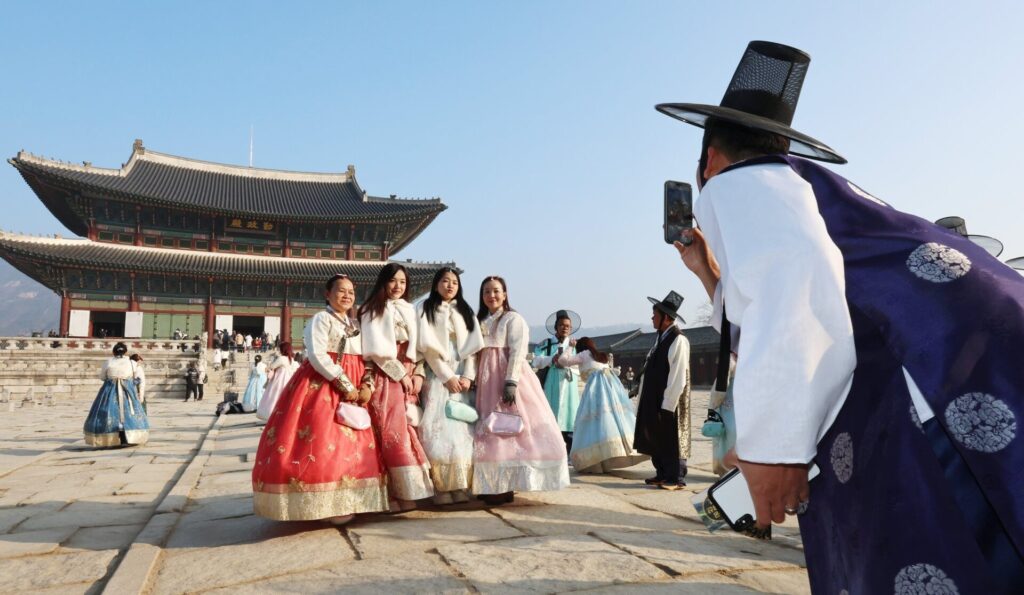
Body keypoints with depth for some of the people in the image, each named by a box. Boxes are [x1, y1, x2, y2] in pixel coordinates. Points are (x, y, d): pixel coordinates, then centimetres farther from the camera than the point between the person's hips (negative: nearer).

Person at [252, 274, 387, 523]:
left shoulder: (355, 324, 18)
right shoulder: (320, 319, -3)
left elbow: (366, 358, 13)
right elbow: (318, 356, -16)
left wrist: (366, 385, -6)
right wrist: (345, 385, -19)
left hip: (354, 388, 8)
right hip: (322, 385, -8)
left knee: (352, 443, 8)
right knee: (323, 441, -11)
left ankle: (344, 500, 17)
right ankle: (326, 504, -5)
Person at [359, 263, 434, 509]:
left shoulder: (409, 311, 20)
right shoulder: (373, 310, 2)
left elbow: (418, 346, 15)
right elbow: (377, 349, -8)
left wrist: (418, 374, 0)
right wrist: (401, 374, -10)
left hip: (408, 378, 6)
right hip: (385, 378, -6)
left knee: (408, 431, 1)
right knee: (393, 434, -11)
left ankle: (403, 491, 6)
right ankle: (404, 492, -11)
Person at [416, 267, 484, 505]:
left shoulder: (466, 312, 17)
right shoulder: (425, 310, 6)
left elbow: (473, 346, 8)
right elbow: (428, 346, -4)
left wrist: (468, 376, -6)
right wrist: (447, 376, -11)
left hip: (462, 377, 3)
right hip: (437, 377, -3)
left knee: (463, 431, -3)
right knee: (440, 430, -10)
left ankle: (461, 486, 1)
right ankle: (442, 487, -7)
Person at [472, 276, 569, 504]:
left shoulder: (513, 319, 0)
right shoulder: (479, 322, 19)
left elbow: (517, 352, -11)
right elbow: (475, 354, 14)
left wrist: (511, 382, -21)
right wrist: (472, 379, 3)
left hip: (508, 377, -6)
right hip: (486, 381, 6)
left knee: (510, 429, -8)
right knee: (489, 433, 4)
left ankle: (506, 486, -5)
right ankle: (494, 485, 9)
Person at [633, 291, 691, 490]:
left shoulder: (678, 340, -16)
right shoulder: (661, 338, 11)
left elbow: (678, 377, -19)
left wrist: (667, 405, -19)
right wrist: (644, 400, 12)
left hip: (669, 402, -9)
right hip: (653, 400, 9)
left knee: (671, 440, 2)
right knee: (655, 438, 14)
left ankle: (675, 478, 12)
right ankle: (662, 474, 26)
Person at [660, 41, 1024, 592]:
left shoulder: (735, 183, 3)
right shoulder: (794, 184, 31)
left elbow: (792, 279, -22)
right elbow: (793, 338, 37)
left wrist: (769, 444, -19)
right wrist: (711, 274, 39)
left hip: (950, 403, -10)